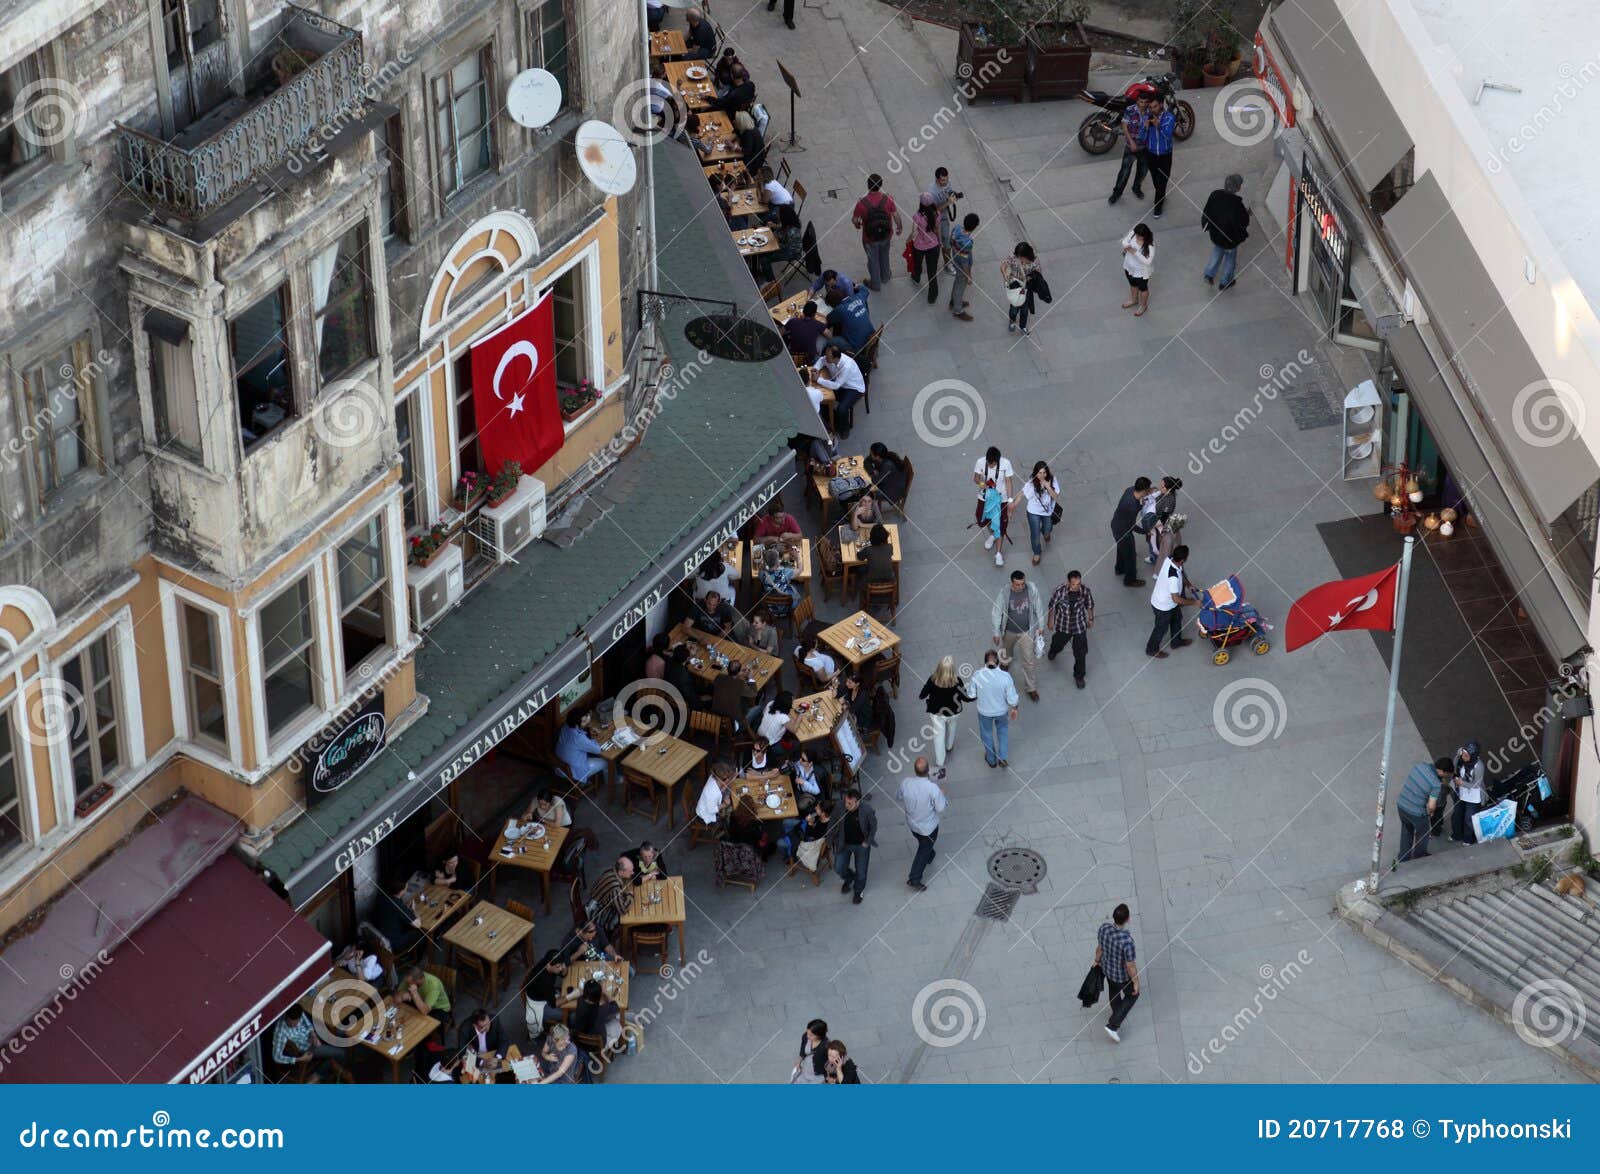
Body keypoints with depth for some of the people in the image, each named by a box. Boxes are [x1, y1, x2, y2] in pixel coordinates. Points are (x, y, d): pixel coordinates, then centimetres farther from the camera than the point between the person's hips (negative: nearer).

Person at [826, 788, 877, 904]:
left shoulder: (867, 810, -29)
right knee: (839, 868, 9)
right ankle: (849, 878, 46)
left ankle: (859, 890, 45)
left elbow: (873, 826, -10)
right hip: (844, 843, 2)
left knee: (861, 871, 15)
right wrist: (830, 841, -3)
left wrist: (867, 842, -10)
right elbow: (832, 825, -7)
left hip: (861, 845, -2)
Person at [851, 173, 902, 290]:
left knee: (873, 260, 23)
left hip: (870, 238, -2)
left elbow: (854, 220, -15)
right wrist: (900, 227, 9)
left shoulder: (862, 203, -29)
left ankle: (876, 284, 42)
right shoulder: (888, 199, -23)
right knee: (884, 255, 32)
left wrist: (857, 224, 11)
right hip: (886, 235, 2)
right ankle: (885, 276, 56)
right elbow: (896, 216, -12)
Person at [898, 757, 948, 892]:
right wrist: (941, 794, -5)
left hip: (912, 823, 4)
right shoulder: (932, 788, -36)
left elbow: (899, 797, -3)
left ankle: (929, 856, 61)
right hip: (928, 827, -4)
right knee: (924, 851, 17)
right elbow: (940, 808, -22)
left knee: (923, 844, 34)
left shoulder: (905, 782, -23)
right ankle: (914, 880, 21)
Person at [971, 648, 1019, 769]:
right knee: (1003, 729, 32)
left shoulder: (977, 675, -27)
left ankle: (991, 759, 48)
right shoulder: (1005, 676, -29)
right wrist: (1014, 709, 2)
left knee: (987, 733, 28)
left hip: (984, 711, 0)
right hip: (1001, 710, 0)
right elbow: (1012, 698, -19)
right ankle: (1003, 757, 34)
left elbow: (972, 695, -13)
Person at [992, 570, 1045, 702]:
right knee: (1007, 654, 27)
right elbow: (996, 613, -14)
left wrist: (1041, 626, 3)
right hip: (1009, 632, 0)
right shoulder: (1004, 593, -25)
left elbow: (1038, 608, -6)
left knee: (1028, 661, 5)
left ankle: (1030, 687, 24)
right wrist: (997, 633, -8)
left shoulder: (1032, 589, -22)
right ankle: (1005, 663, 63)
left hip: (1026, 632, 0)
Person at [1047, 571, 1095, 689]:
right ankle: (1053, 650, 68)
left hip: (1080, 626, 0)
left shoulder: (1085, 590, -26)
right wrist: (1051, 621, 1)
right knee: (1059, 643, 29)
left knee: (1081, 653, 6)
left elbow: (1089, 605, -4)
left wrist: (1091, 619, 9)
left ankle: (1079, 677, 31)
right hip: (1063, 625, 0)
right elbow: (1052, 606, -12)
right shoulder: (1060, 591, -32)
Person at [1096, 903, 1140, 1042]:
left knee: (1114, 990, 35)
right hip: (1123, 974, -5)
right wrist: (1136, 982, -12)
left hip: (1107, 967, 5)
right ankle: (1113, 1025, 28)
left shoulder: (1104, 928, -28)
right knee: (1132, 995, 26)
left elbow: (1099, 947, -6)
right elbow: (1131, 966, -30)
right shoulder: (1127, 941, -45)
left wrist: (1097, 960, 15)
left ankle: (1118, 1013, 63)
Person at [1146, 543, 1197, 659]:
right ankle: (1152, 649, 42)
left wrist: (1188, 584, 7)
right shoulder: (1173, 577, -44)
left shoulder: (1169, 560, -18)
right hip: (1163, 606, -8)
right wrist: (1194, 602, -24)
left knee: (1177, 619, 30)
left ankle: (1176, 641, 54)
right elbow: (1176, 599, -35)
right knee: (1161, 628, 18)